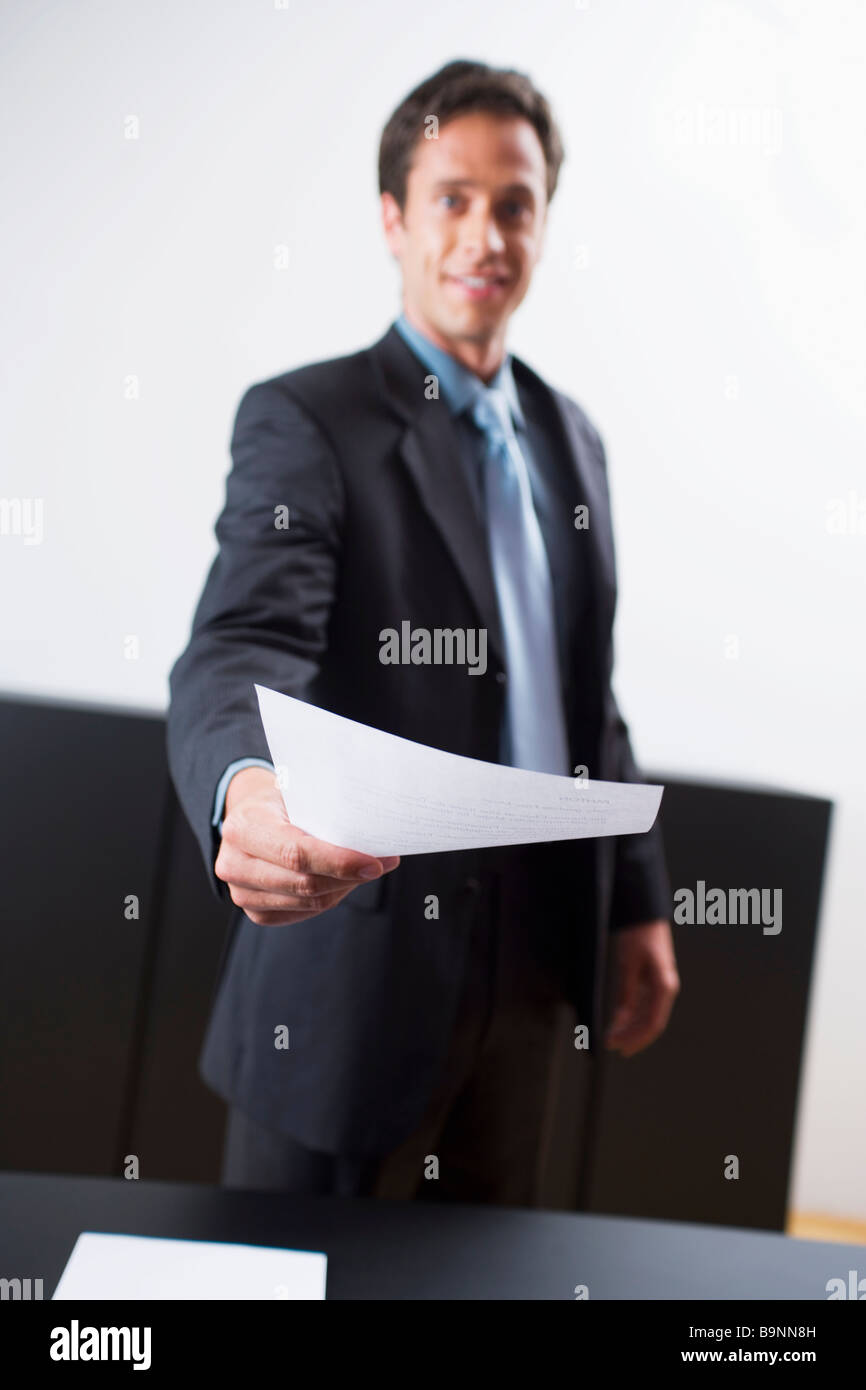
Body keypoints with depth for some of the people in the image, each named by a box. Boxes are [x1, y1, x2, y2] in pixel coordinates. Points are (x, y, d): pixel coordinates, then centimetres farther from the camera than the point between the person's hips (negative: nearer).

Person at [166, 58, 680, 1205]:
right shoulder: (305, 420, -10)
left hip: (535, 944, 6)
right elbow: (242, 647, -25)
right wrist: (246, 790, -48)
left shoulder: (570, 437, 11)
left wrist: (638, 900, 13)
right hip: (361, 949, -6)